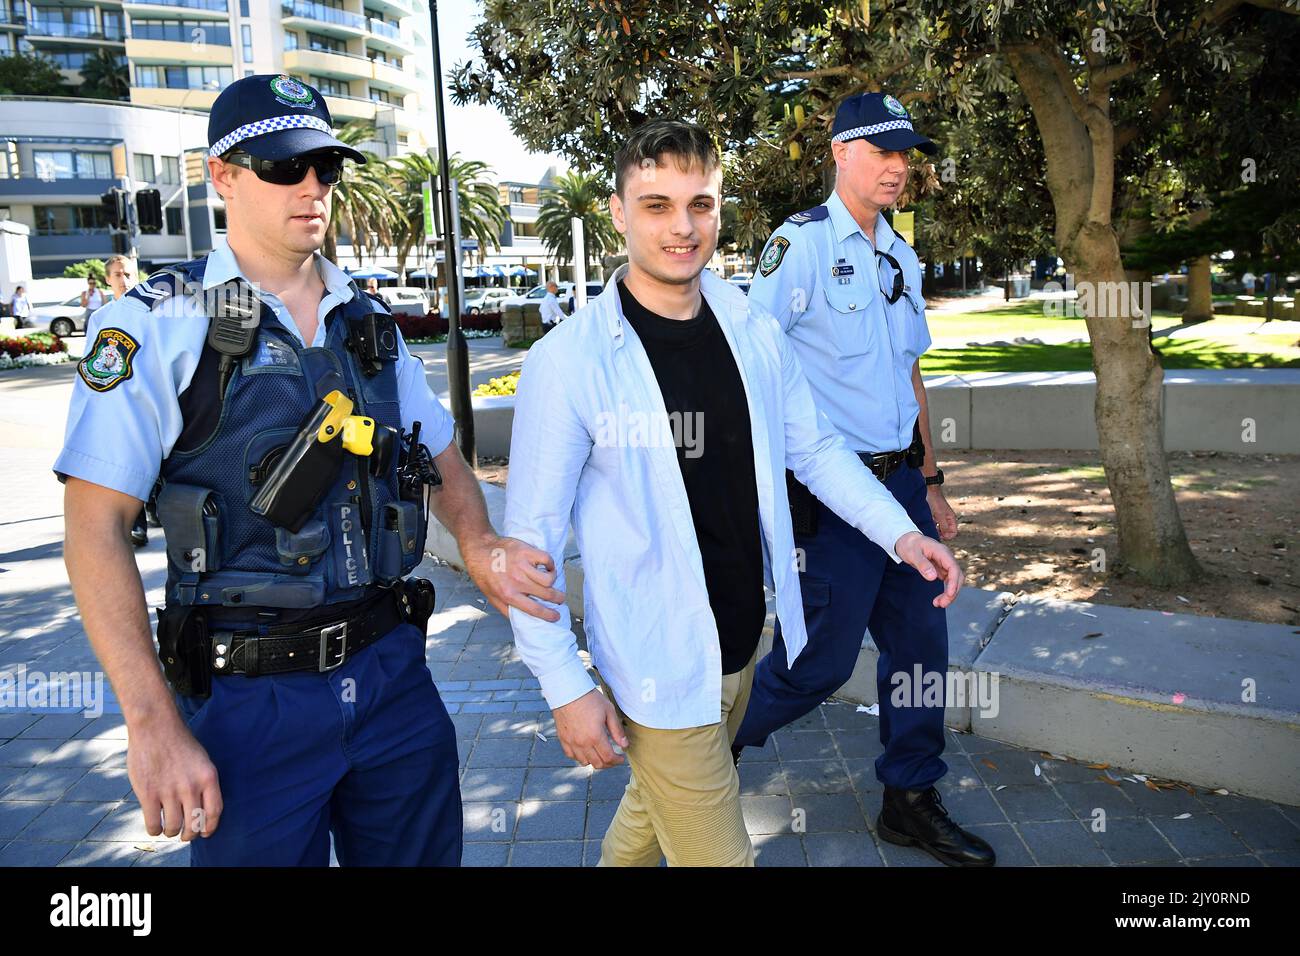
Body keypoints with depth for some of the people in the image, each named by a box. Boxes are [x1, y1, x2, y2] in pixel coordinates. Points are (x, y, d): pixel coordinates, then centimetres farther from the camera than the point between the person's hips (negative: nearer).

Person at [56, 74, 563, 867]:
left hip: (393, 672, 5)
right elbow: (97, 527, -11)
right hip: (252, 695, -4)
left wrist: (480, 544, -5)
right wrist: (155, 725, -16)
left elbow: (441, 456, 16)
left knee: (418, 853, 17)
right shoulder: (160, 325, -7)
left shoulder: (368, 321, 8)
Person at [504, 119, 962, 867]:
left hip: (744, 641, 6)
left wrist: (900, 531, -3)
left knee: (655, 810, 26)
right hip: (659, 664, -5)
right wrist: (567, 687, -13)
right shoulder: (569, 361, -17)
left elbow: (814, 446, 10)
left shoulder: (758, 335, -1)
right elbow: (533, 535, -13)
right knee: (717, 854, 2)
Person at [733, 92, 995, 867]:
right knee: (821, 659, 0)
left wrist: (931, 481, 19)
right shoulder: (801, 243, -9)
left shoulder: (899, 257, 14)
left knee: (921, 641, 12)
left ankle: (911, 800, 30)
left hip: (901, 483, 8)